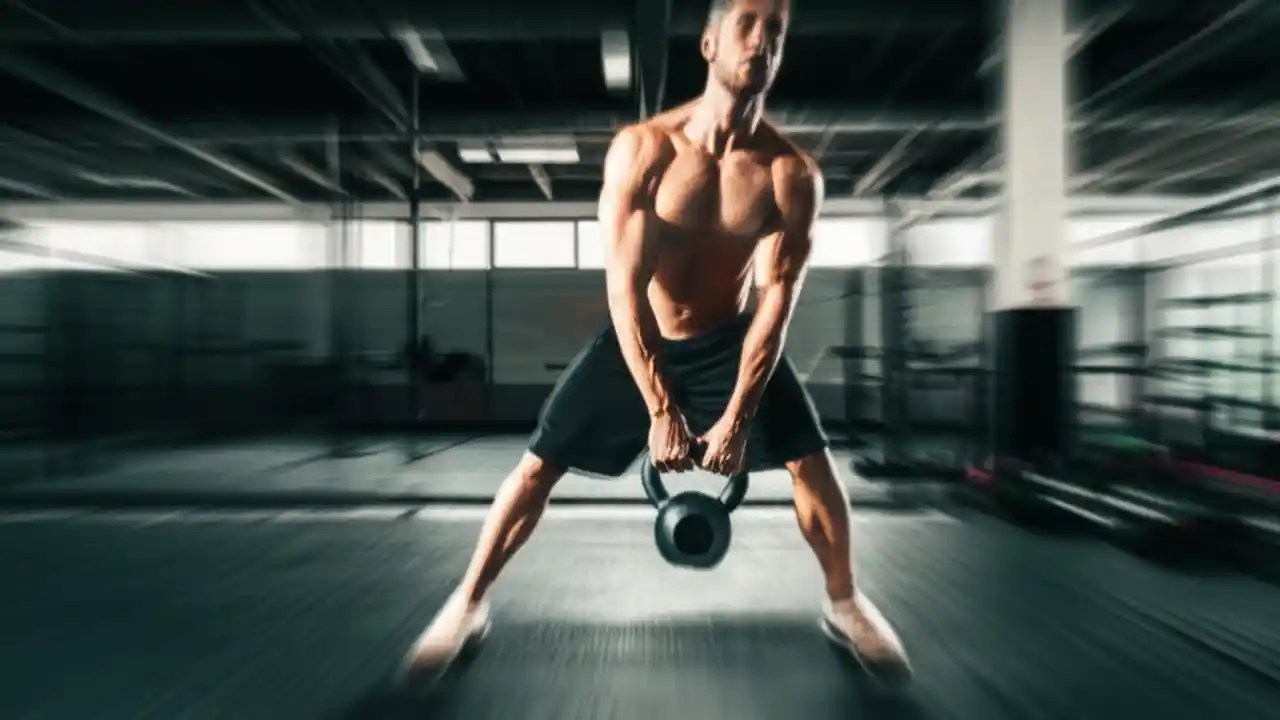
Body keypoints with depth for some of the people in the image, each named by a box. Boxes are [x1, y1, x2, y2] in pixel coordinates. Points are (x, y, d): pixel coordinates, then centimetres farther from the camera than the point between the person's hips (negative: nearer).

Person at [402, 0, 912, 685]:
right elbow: (625, 283, -24)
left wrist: (738, 417, -23)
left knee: (812, 461, -5)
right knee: (540, 463, -2)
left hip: (730, 338, 1)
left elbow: (776, 300, -16)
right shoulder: (642, 148, -20)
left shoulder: (792, 173, -16)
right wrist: (661, 410, -27)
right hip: (637, 336, -1)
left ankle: (844, 602, 23)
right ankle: (469, 602, 19)